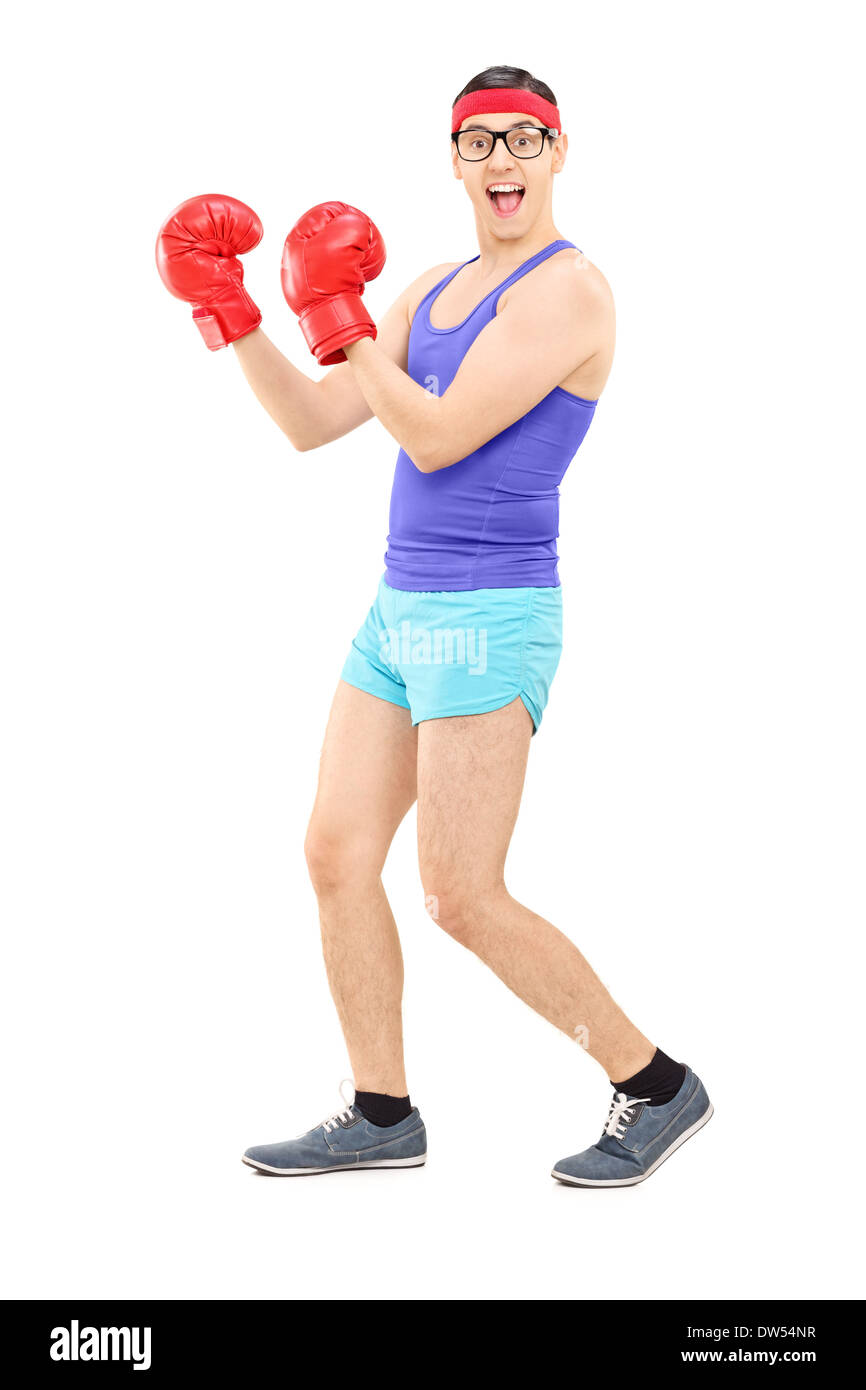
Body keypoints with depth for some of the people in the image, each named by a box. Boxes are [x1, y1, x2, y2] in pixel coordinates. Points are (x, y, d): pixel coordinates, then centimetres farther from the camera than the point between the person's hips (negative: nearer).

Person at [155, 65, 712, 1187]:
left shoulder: (568, 287, -10)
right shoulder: (434, 291, 16)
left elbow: (437, 439, -18)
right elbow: (312, 423, 12)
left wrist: (340, 319, -11)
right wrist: (229, 313, 2)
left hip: (488, 619, -9)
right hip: (405, 611, 9)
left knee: (462, 901, -7)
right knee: (336, 857, 9)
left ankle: (654, 1085, 9)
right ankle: (381, 1116, 22)